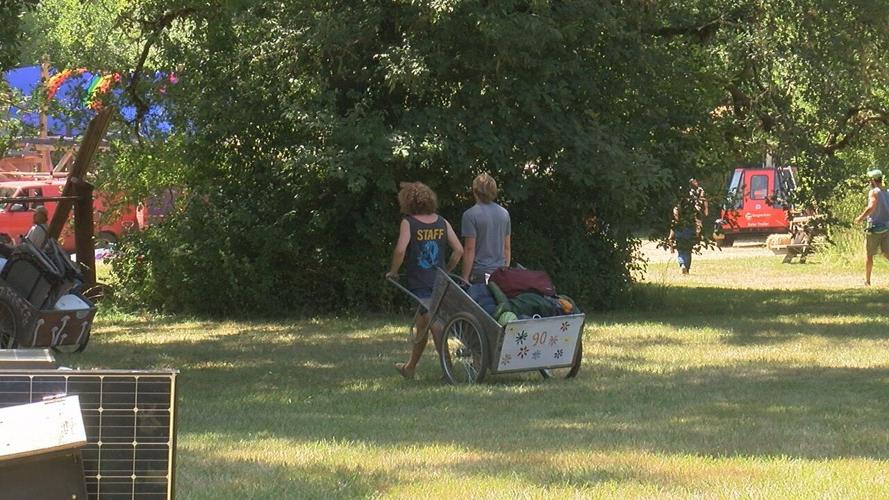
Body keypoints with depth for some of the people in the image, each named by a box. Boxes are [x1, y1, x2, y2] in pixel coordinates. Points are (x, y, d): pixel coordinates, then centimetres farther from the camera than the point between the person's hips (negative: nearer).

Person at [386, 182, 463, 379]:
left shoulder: (408, 223, -8)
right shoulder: (442, 222, 6)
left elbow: (400, 250, -19)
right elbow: (459, 249, 4)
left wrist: (393, 272, -4)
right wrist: (446, 271, 16)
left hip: (419, 284, -5)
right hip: (439, 282, 5)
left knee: (435, 325, -4)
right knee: (421, 326, 16)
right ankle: (410, 367, 21)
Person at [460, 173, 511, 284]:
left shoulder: (470, 215, -8)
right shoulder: (504, 213, 9)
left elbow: (470, 249, -11)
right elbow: (507, 247, 14)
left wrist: (465, 278, -7)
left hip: (479, 273, -5)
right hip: (501, 273, 5)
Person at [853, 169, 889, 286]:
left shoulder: (874, 192, -11)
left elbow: (872, 207, -25)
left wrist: (861, 217, -14)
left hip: (875, 228, -6)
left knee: (869, 254, 8)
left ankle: (867, 280, 16)